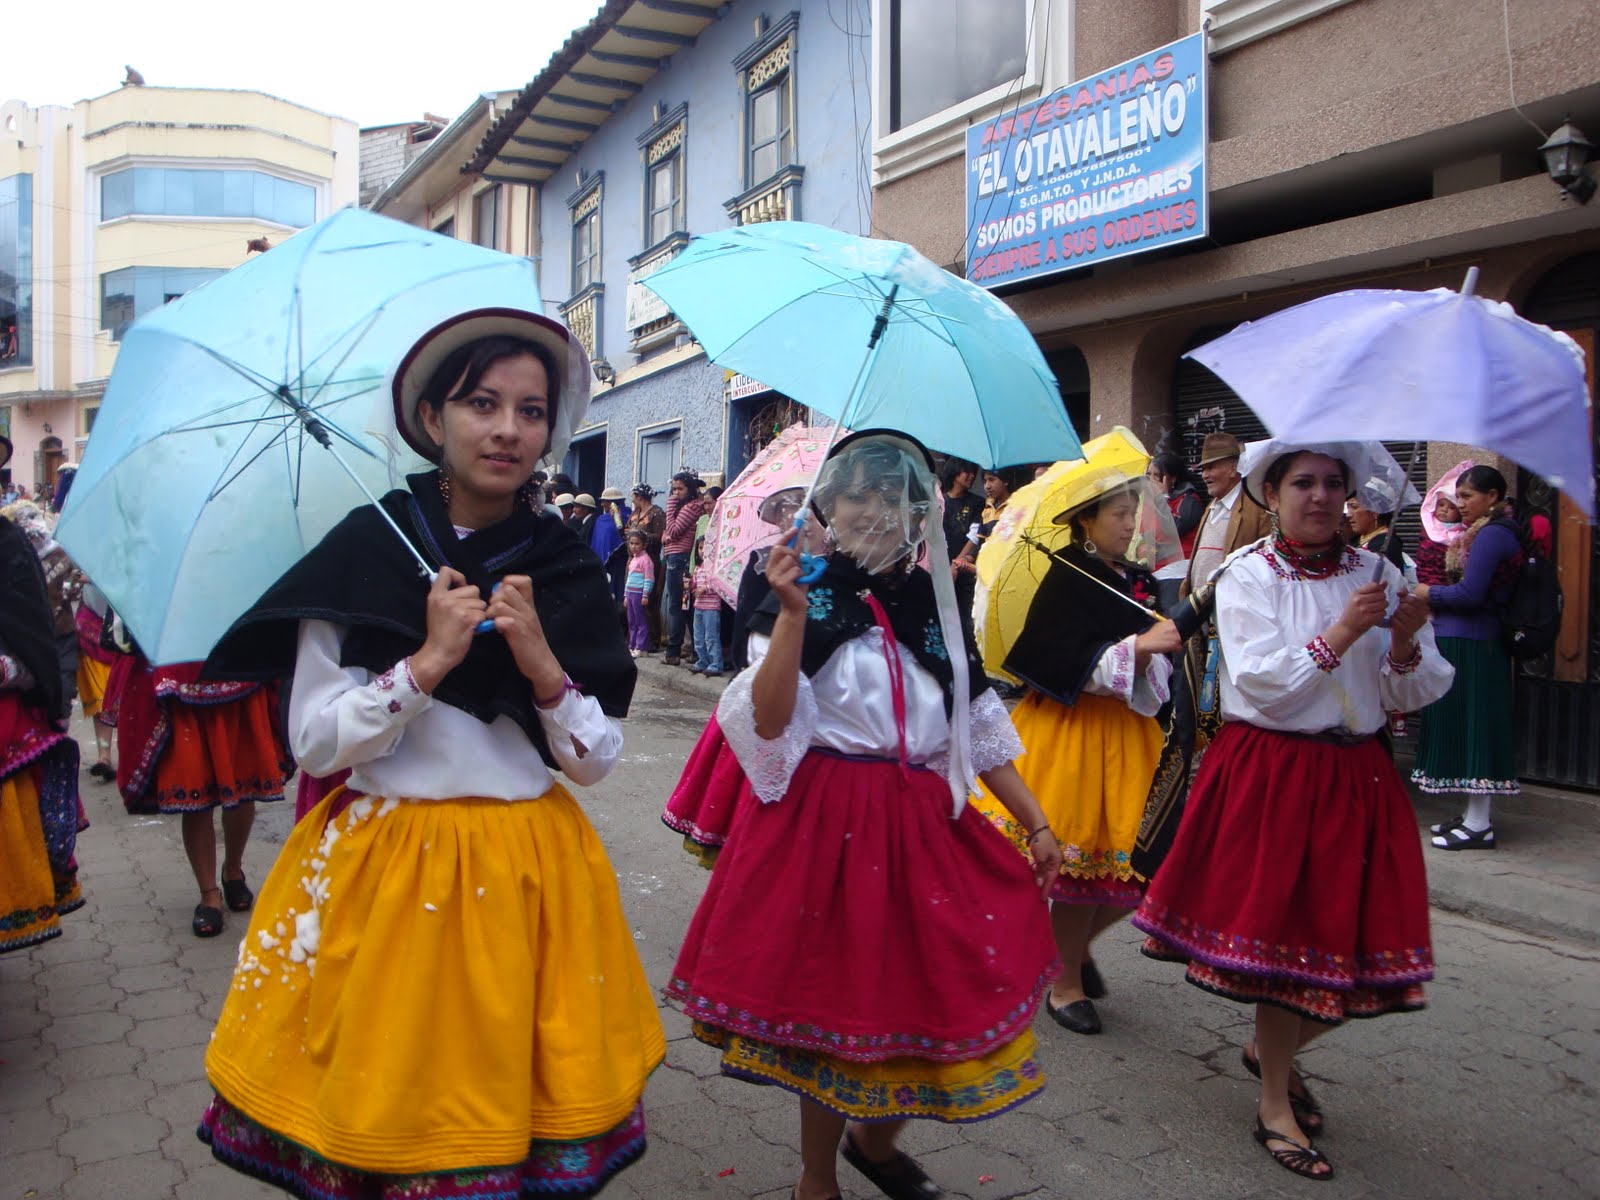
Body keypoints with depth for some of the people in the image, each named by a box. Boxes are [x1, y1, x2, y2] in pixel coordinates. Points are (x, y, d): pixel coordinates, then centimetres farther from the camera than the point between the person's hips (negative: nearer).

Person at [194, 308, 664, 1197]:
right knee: (387, 1106, 7)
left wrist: (542, 663, -15)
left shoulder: (564, 567, 2)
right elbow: (313, 743, -7)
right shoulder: (364, 549, -5)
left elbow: (595, 761, 1)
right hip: (386, 867, -2)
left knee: (515, 1106, 8)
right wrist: (430, 659, -17)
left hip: (528, 872, 2)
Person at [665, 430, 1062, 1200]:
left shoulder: (934, 608, 9)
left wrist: (1036, 824, 13)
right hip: (824, 819, -4)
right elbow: (770, 721, -16)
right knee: (831, 998, 6)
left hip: (920, 821, 5)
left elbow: (978, 727, 14)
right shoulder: (808, 598, -4)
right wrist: (793, 616, -24)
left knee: (930, 990, 9)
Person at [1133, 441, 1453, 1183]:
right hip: (1269, 775, -4)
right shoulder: (1248, 576, -4)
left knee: (1360, 943, 8)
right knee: (1283, 930, 1)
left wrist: (1405, 642, -15)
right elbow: (1261, 688, -14)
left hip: (1356, 776, 4)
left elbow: (1408, 697, 4)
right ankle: (1275, 1107, 22)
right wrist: (1338, 635, -21)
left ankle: (1271, 1051, 37)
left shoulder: (1375, 574, 6)